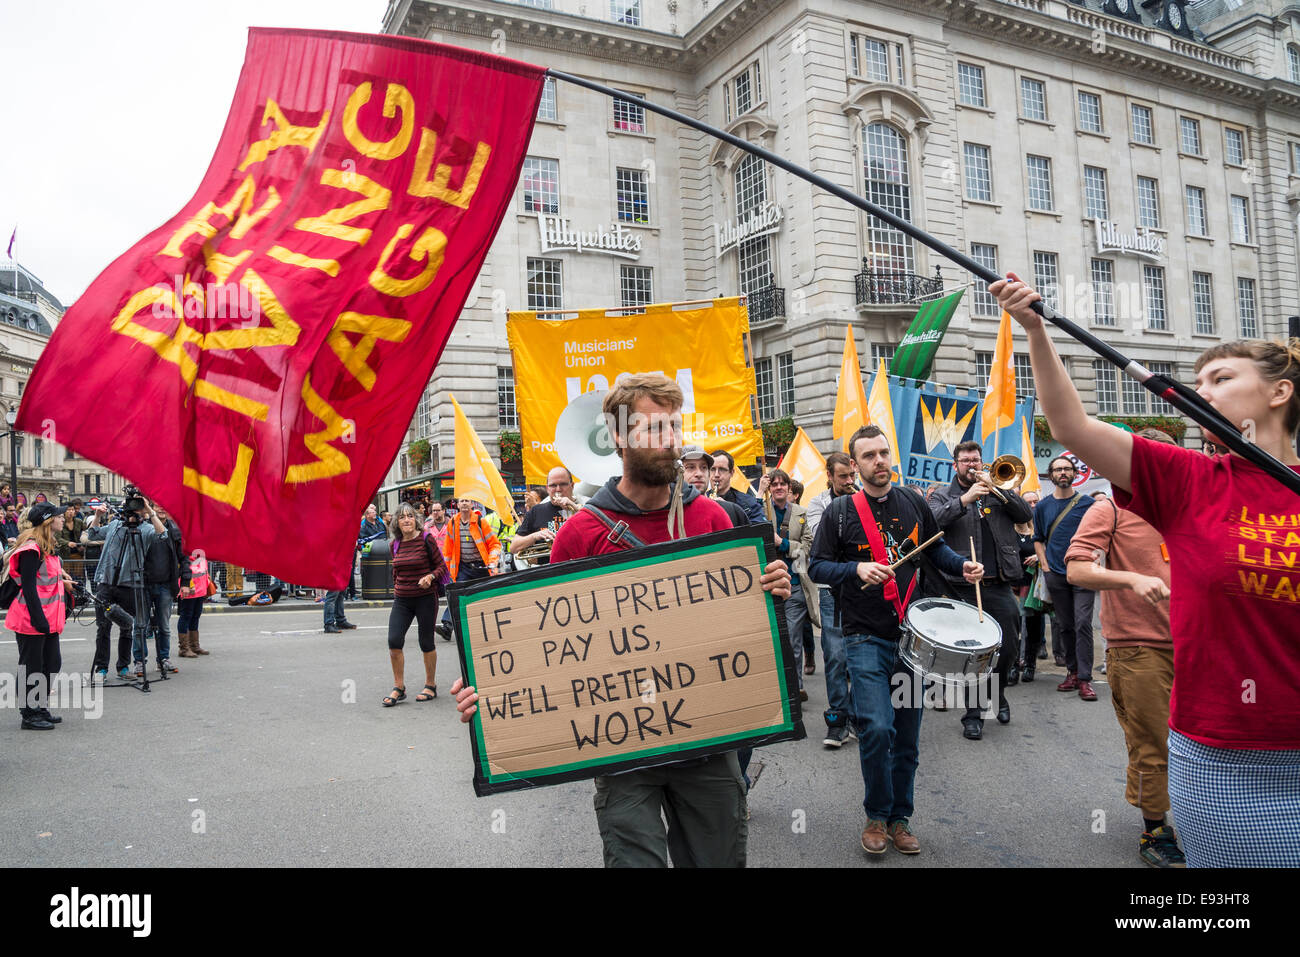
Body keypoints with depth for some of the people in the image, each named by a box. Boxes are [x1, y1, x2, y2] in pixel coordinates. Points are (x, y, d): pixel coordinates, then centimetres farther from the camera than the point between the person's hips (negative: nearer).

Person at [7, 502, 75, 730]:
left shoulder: (48, 547, 13)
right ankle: (29, 716, 10)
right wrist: (39, 619, -22)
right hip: (32, 621, -10)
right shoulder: (32, 549, -17)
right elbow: (28, 587, -20)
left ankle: (41, 710, 26)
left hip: (48, 620, 10)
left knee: (52, 664, 15)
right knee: (31, 667, 0)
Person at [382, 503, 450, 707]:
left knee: (426, 642, 3)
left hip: (425, 598, -4)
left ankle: (431, 686, 21)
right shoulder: (395, 544, 6)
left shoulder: (426, 539, -8)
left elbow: (442, 566, -5)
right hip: (402, 599, 4)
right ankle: (398, 688, 7)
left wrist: (430, 577, -22)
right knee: (394, 640, -7)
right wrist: (397, 587, 16)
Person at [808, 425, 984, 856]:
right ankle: (877, 816, 9)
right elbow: (817, 566, -2)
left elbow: (936, 549, 20)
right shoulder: (840, 510, -2)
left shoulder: (914, 503, 7)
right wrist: (857, 569, -19)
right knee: (877, 728, -15)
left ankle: (899, 818, 27)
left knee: (906, 736, 10)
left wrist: (963, 566, 1)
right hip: (866, 637, -3)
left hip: (913, 635, 4)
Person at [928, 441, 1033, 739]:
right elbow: (933, 520, -14)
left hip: (1000, 587, 3)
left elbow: (1026, 515, 1)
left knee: (1009, 648, 7)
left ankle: (997, 695, 34)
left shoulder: (998, 492, 16)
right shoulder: (942, 495, 6)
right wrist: (965, 499, -21)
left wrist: (994, 489, -9)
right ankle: (973, 714, 12)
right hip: (964, 588, -3)